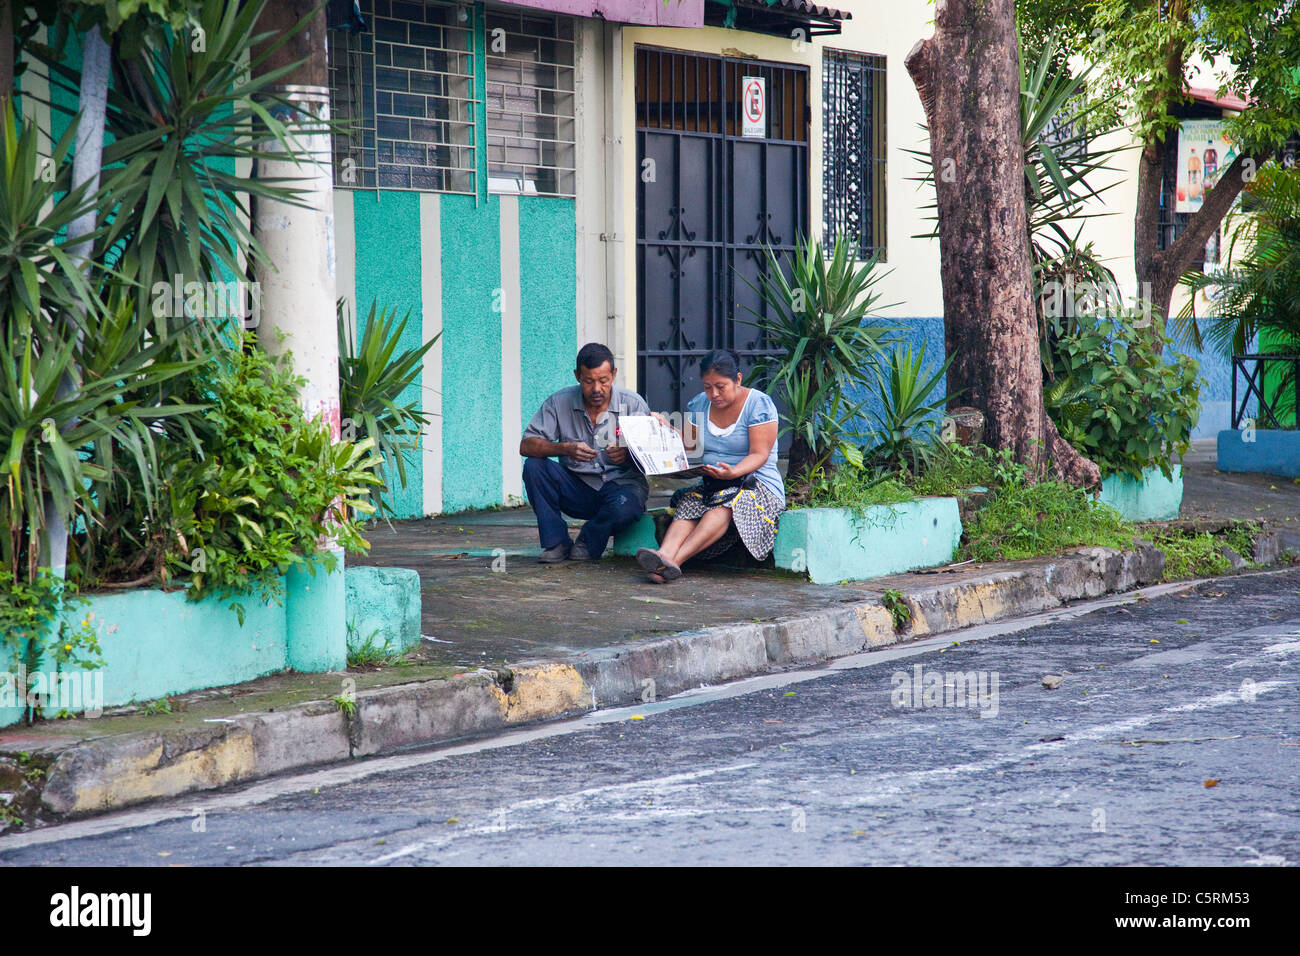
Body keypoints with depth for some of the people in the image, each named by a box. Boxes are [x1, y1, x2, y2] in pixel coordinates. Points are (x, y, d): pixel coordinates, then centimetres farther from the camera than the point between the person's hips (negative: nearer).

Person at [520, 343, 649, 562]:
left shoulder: (633, 404, -7)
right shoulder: (560, 402, -3)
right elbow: (526, 446, -10)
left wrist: (628, 455, -31)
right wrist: (565, 448, -27)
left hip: (621, 484, -2)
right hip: (577, 488, 2)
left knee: (624, 507, -37)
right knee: (533, 466, -21)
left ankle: (589, 542, -3)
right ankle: (556, 543, -12)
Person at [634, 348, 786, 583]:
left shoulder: (759, 404, -6)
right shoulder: (699, 404, 11)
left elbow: (759, 454, -13)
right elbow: (689, 446, 13)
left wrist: (733, 472, -31)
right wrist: (665, 430, -4)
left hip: (757, 482, -5)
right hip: (711, 484, 5)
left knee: (725, 504, -37)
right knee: (688, 502, -29)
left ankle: (675, 559, -54)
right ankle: (665, 555, -56)